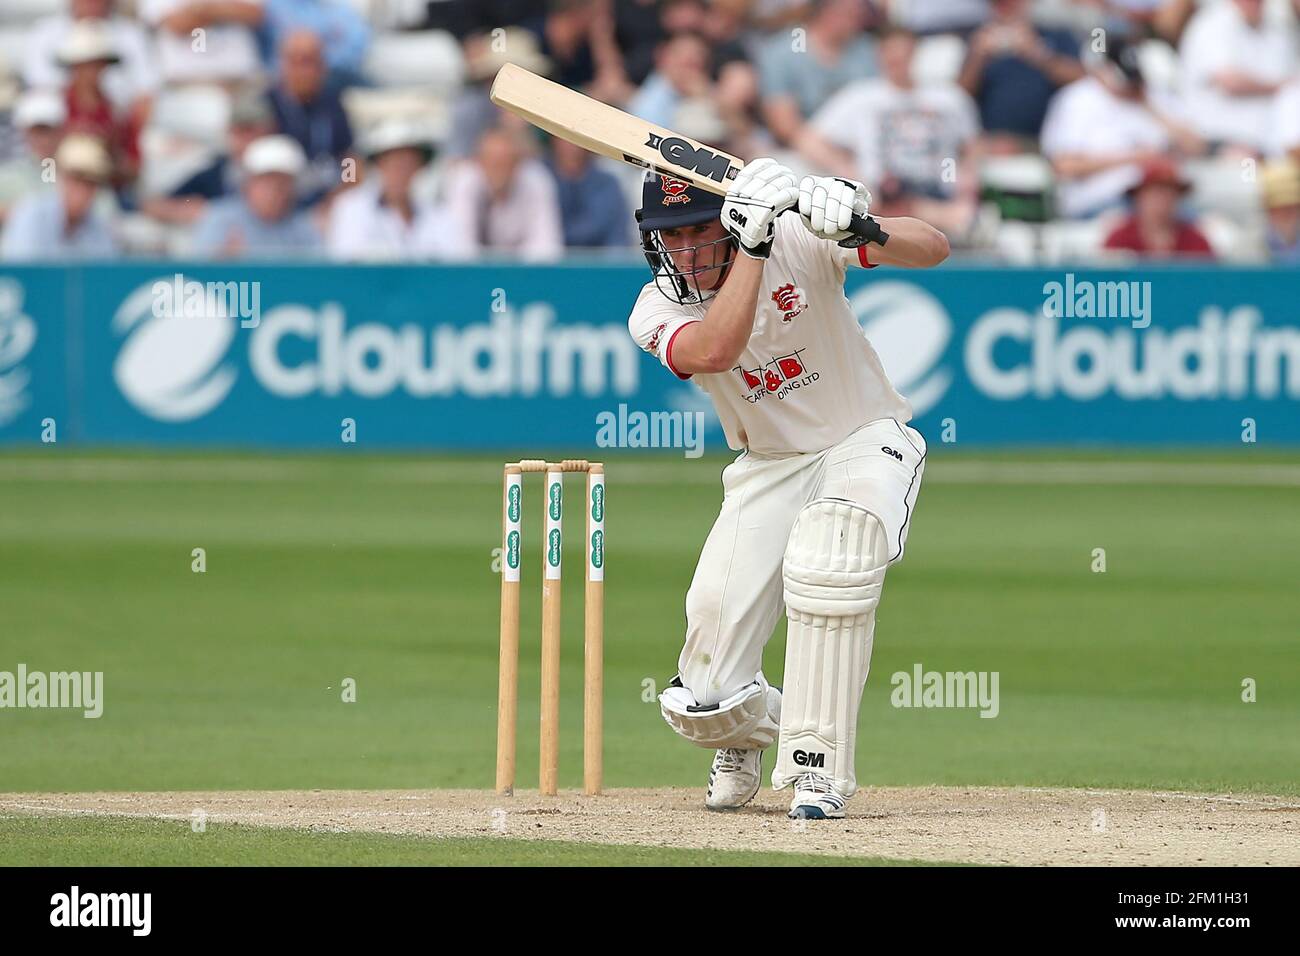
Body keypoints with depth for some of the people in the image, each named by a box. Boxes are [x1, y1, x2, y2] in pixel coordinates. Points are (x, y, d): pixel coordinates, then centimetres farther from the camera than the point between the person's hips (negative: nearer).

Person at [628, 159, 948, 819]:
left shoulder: (798, 240, -17)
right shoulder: (657, 311, -11)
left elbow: (933, 249, -26)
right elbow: (716, 350, -34)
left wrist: (864, 232, -46)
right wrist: (752, 248, -38)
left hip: (865, 442, -3)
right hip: (767, 466, 3)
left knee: (825, 556, -39)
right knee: (704, 701, -7)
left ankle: (817, 767, -26)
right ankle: (747, 736, 34)